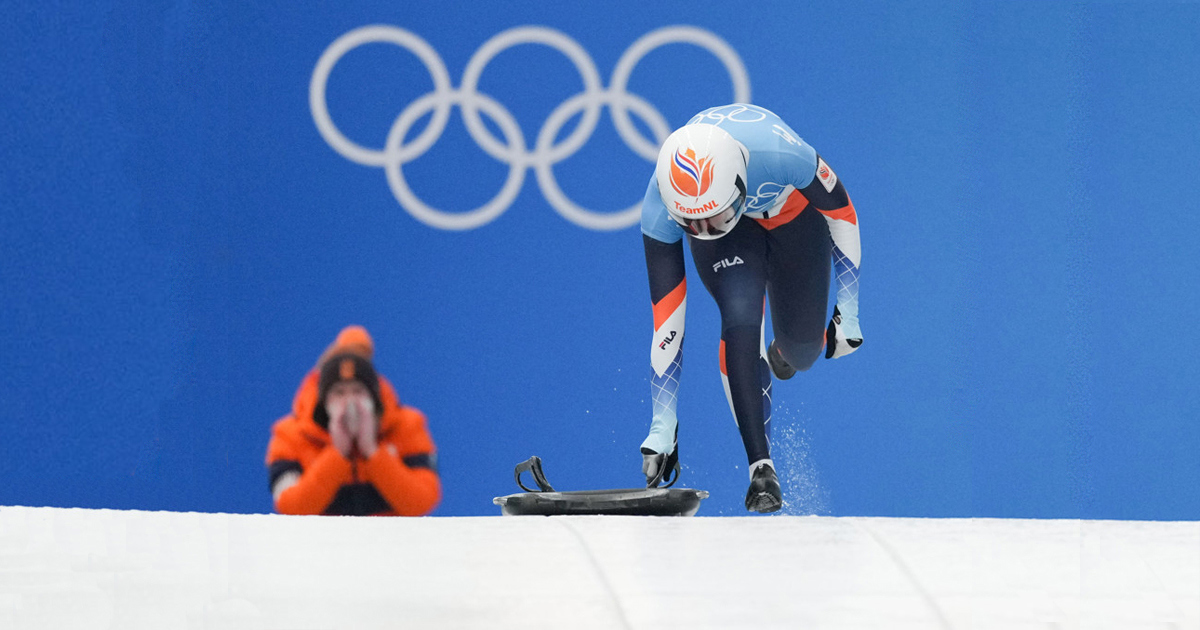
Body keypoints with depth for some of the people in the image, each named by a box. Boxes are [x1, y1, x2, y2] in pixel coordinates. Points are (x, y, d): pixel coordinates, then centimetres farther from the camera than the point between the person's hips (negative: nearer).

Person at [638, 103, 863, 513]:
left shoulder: (783, 156, -44)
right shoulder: (660, 208, -37)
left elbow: (841, 211, -21)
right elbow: (665, 319, -30)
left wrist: (848, 308, -11)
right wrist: (662, 425, -28)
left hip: (792, 207, 0)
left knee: (802, 347, 0)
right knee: (740, 321, -24)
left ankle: (785, 353, 39)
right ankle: (761, 469, -17)